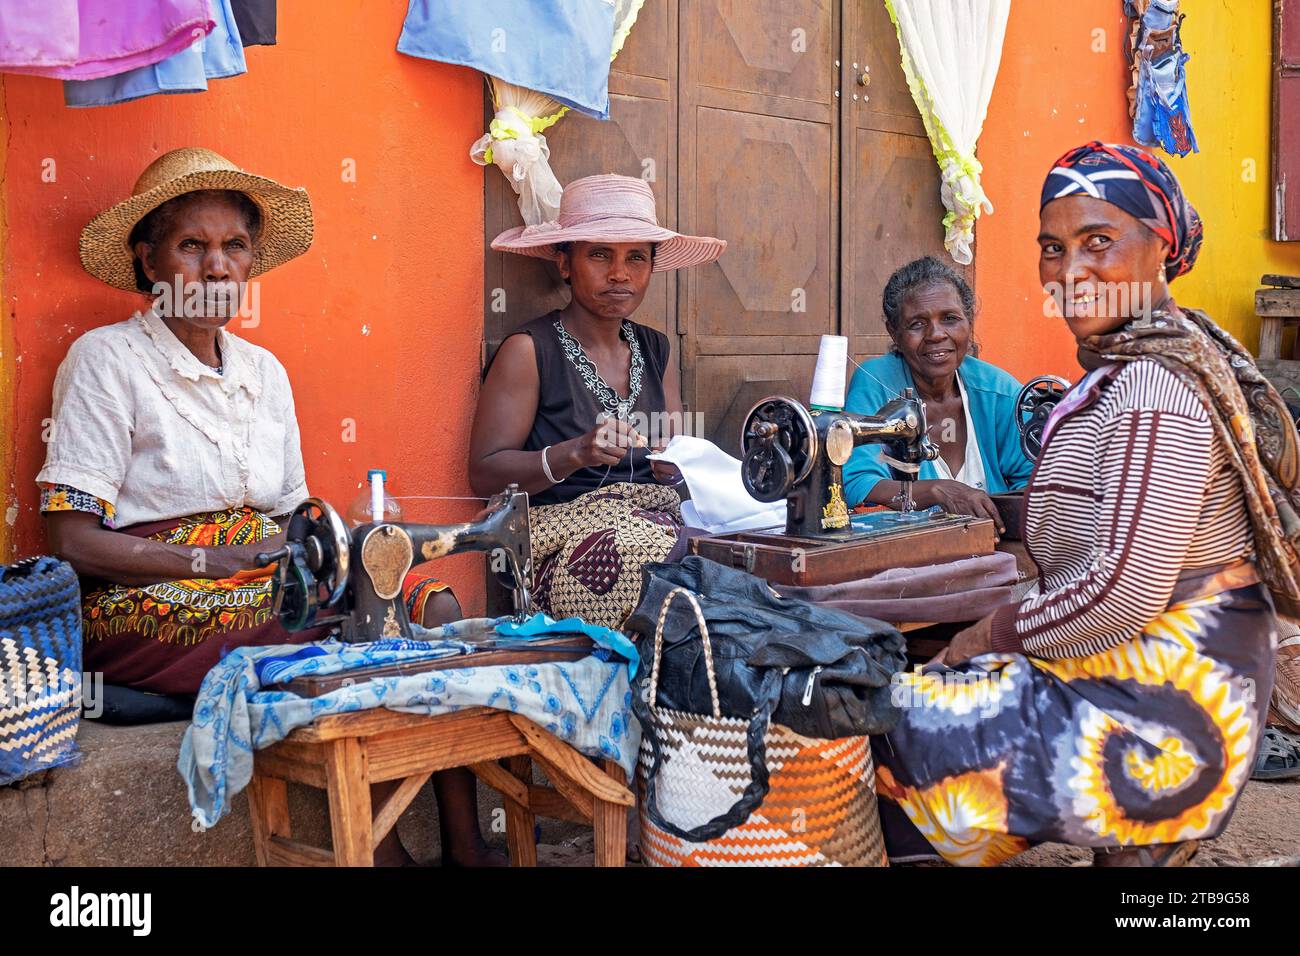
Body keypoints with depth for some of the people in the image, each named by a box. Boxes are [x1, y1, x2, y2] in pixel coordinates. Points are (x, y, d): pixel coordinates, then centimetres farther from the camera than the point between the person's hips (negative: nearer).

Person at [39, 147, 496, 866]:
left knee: (435, 607, -16)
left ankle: (464, 844, -14)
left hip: (269, 584, 6)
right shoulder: (107, 359, -4)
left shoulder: (263, 371, 15)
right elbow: (73, 542, -10)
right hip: (147, 608, -6)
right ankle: (381, 849, -12)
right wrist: (215, 558, -17)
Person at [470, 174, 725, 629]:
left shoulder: (656, 350, 16)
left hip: (659, 517, 6)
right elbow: (484, 473, -6)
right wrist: (575, 453, -20)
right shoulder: (529, 350, -2)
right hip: (567, 531, -5)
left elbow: (676, 465, 15)